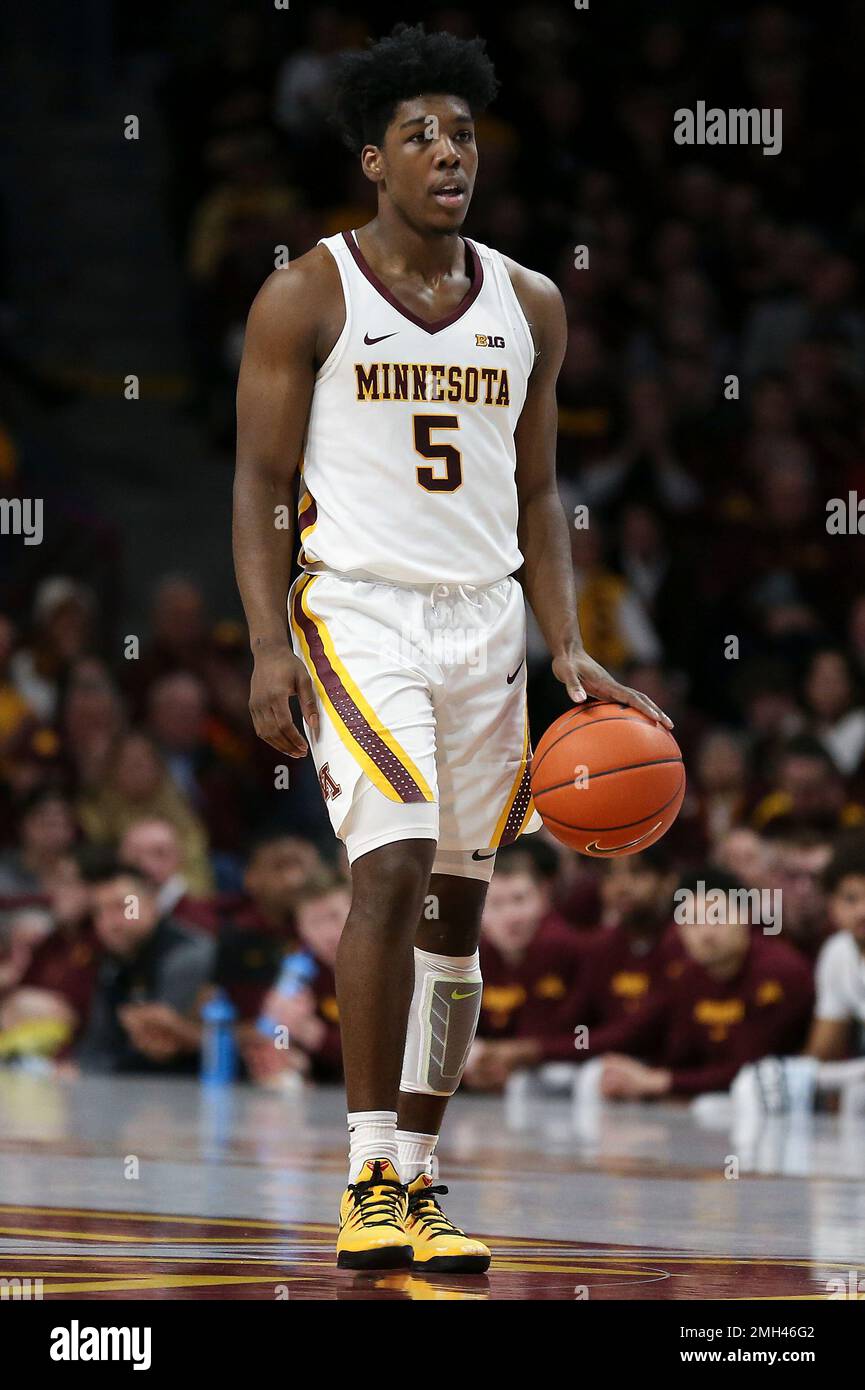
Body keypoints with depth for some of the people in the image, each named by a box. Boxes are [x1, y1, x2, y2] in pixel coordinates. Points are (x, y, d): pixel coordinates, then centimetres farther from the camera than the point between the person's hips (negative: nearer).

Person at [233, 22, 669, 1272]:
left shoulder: (528, 308, 10)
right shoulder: (307, 297, -2)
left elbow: (535, 495, 15)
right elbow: (260, 485, -3)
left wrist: (569, 650, 4)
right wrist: (269, 645, -14)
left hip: (484, 621, 5)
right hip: (356, 609, -5)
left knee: (459, 905, 5)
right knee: (394, 865, -20)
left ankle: (416, 1186, 13)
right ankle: (370, 1186, -16)